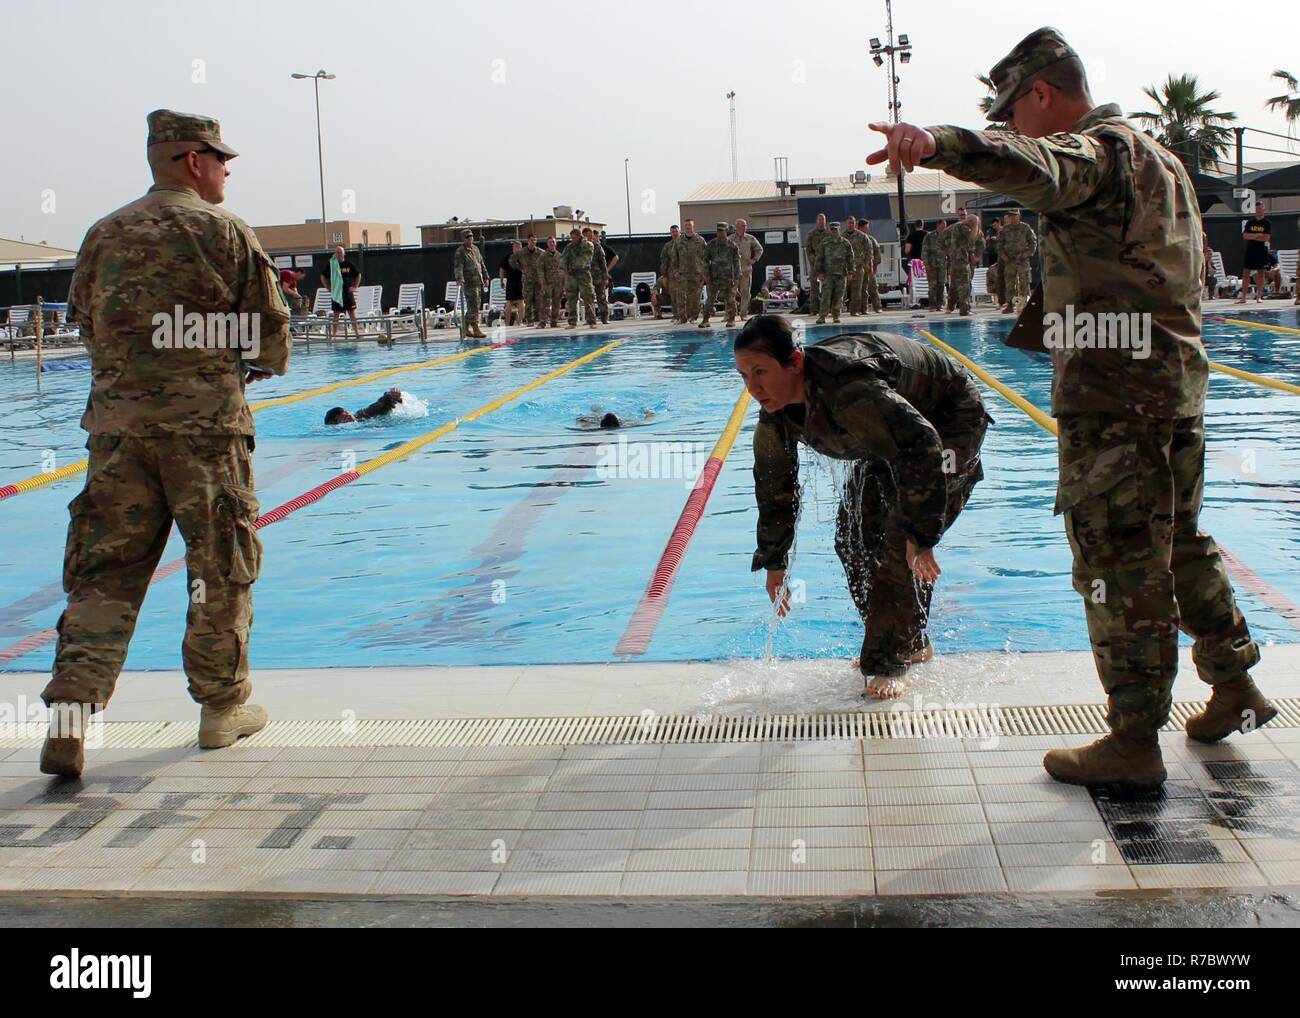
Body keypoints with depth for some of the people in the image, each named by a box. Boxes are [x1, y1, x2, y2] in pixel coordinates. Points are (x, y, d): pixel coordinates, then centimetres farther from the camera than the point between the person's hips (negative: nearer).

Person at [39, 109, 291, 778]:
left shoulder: (105, 234, 10)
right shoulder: (225, 232, -2)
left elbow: (83, 320, 17)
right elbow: (271, 332, -1)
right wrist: (263, 364, 21)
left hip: (117, 422, 4)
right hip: (205, 423, -4)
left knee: (103, 572, 6)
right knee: (221, 570, 9)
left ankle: (69, 715, -5)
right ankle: (222, 708, 19)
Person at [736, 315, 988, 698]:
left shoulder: (848, 390, -43)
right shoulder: (775, 415, -15)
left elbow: (921, 448, -44)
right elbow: (773, 486, 0)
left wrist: (920, 537, -43)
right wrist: (774, 563, 7)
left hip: (951, 420, -8)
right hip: (892, 433, 8)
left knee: (901, 546, -18)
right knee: (854, 537, 4)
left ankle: (891, 664, -7)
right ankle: (912, 644, 20)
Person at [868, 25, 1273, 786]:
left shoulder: (1095, 149, -12)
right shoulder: (1158, 156, 21)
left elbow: (1033, 168, -38)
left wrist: (939, 144, -55)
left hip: (1113, 399, -10)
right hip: (1179, 385, 10)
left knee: (1119, 568, -4)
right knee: (1182, 545, 22)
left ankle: (1135, 743, 2)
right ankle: (1235, 688, 33)